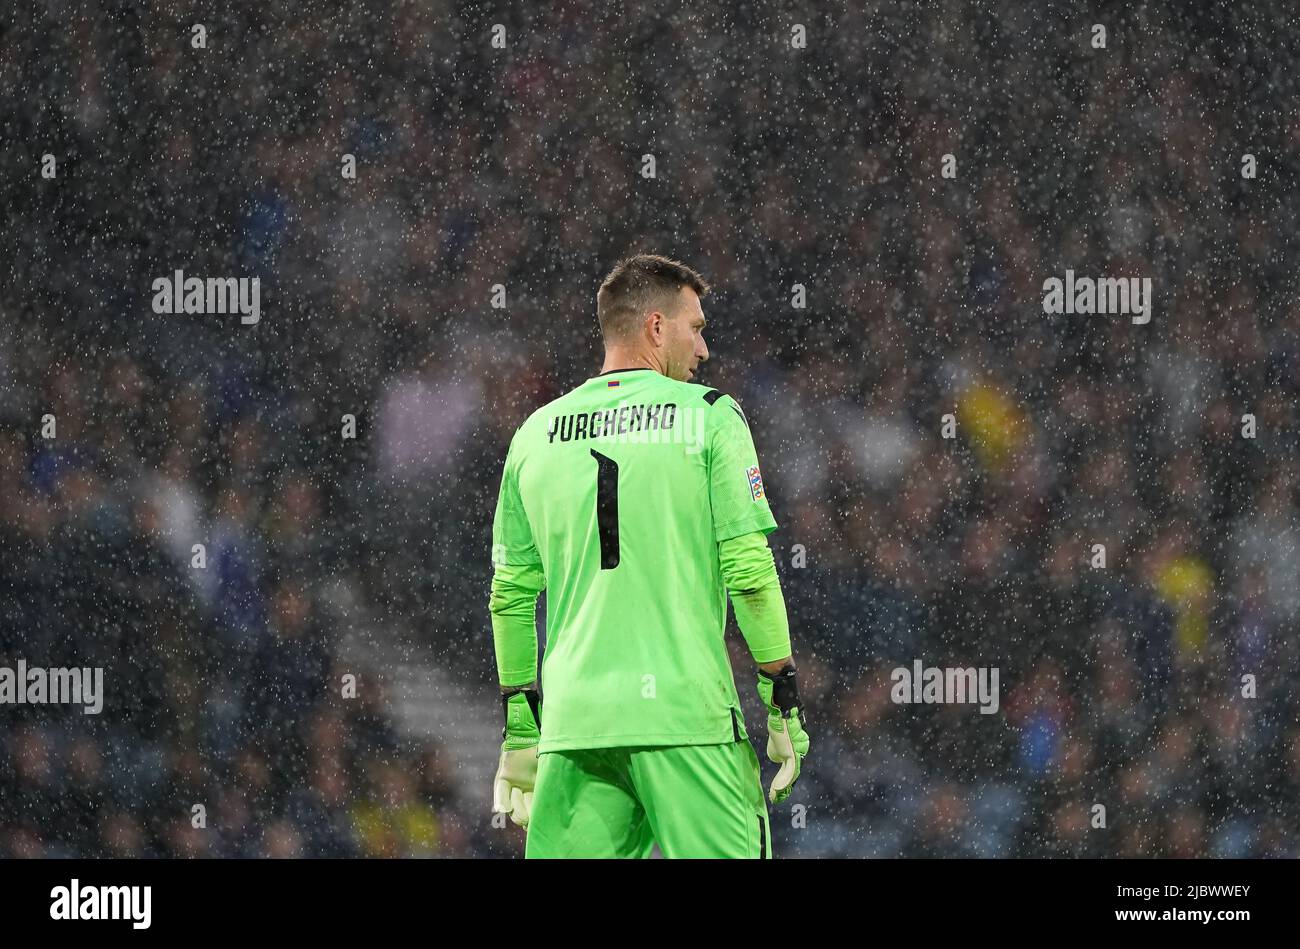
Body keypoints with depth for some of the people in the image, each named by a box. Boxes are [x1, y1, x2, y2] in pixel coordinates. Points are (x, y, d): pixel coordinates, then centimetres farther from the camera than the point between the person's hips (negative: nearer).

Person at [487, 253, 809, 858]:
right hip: (684, 714, -4)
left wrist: (519, 730, 21)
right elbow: (749, 572, -6)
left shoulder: (535, 434, 12)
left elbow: (510, 596, 15)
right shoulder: (707, 417, -1)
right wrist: (784, 704, 0)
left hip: (572, 719, 4)